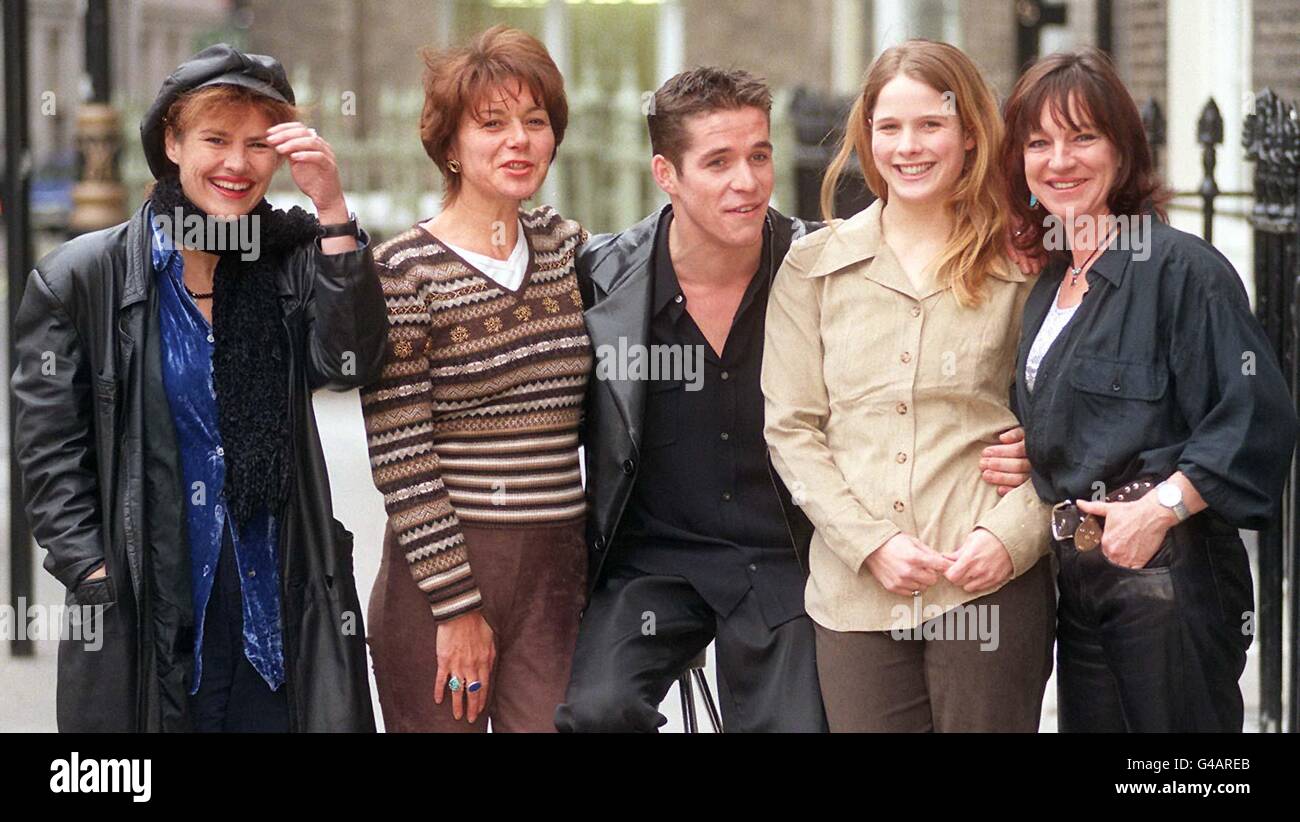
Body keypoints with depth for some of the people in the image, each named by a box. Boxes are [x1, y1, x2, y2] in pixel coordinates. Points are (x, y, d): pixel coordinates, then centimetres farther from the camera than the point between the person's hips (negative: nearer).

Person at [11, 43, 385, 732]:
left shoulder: (293, 260, 6)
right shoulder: (79, 279, -1)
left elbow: (348, 363, -10)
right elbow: (50, 453, -1)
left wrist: (331, 209, -15)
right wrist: (96, 580, -9)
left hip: (280, 613, 2)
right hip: (144, 618, -2)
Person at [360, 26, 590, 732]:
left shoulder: (564, 245, 10)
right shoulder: (404, 270, -6)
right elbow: (399, 459, -10)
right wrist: (456, 606, -12)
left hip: (558, 575, 4)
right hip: (439, 570, -4)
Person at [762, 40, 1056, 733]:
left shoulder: (1021, 267, 7)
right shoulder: (814, 266, 9)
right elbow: (790, 429, 5)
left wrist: (1013, 532, -10)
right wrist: (872, 543, -6)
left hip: (990, 580, -1)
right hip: (855, 589, 1)